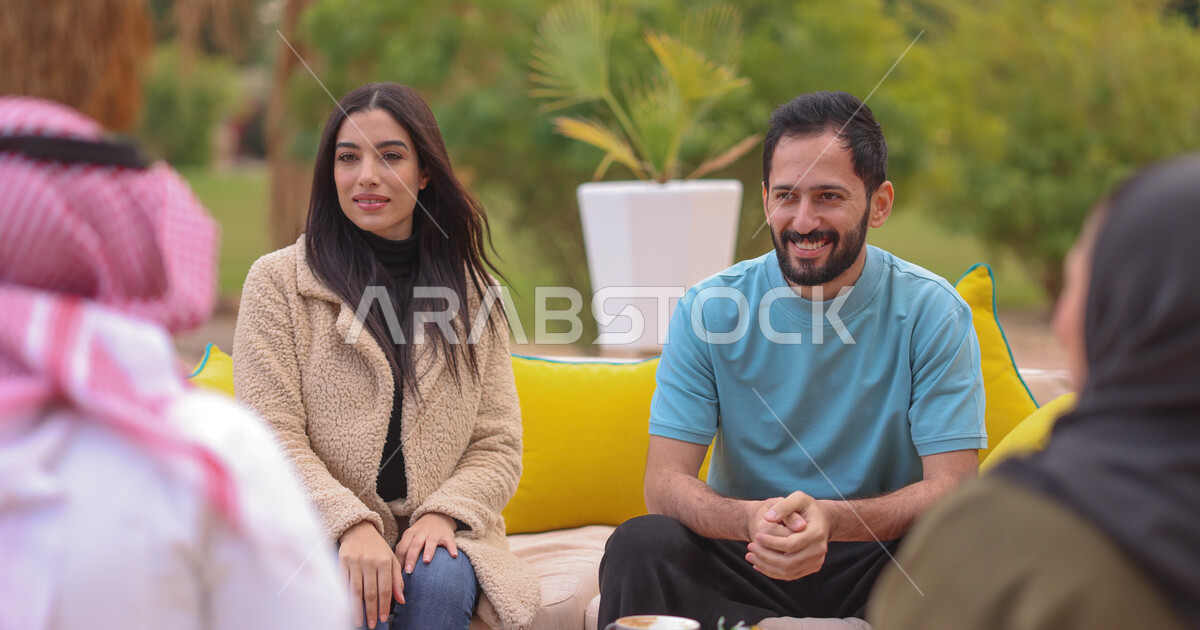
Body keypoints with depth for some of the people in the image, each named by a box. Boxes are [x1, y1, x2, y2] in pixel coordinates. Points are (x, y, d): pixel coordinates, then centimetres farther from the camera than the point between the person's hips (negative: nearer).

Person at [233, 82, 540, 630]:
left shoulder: (471, 292, 11)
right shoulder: (277, 281, 2)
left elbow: (497, 446, 9)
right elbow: (273, 438, -5)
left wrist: (443, 513, -11)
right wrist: (352, 524, -19)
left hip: (436, 535, 2)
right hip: (322, 534, -2)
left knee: (439, 580, -30)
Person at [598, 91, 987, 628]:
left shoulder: (931, 312, -7)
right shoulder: (710, 309, -4)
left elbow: (951, 489, -13)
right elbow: (664, 482, -8)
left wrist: (833, 520, -33)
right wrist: (750, 520, -32)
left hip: (880, 562, -1)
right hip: (746, 561, 1)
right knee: (639, 545, -28)